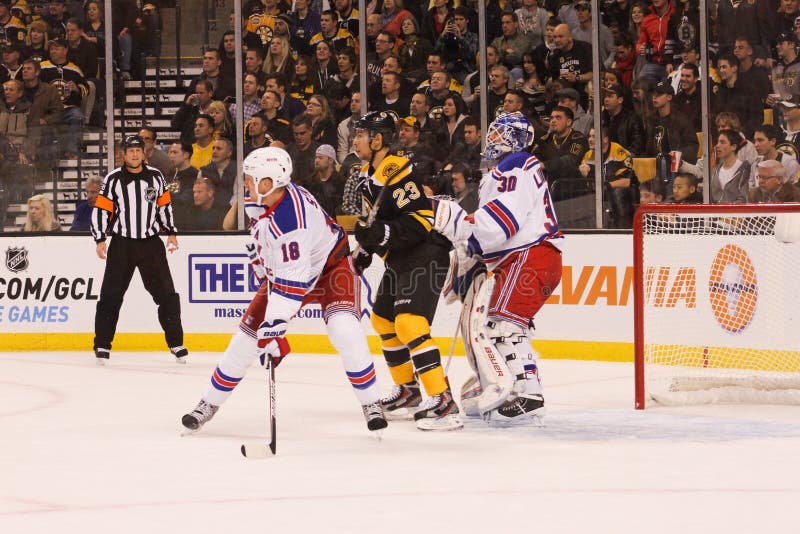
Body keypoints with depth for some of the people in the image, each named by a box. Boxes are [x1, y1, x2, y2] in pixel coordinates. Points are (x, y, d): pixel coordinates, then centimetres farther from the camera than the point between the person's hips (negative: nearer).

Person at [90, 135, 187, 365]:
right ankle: (102, 345, 5)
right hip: (122, 244, -2)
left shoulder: (155, 177, 5)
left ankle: (176, 343, 9)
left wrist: (171, 232, 12)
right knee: (111, 295, -2)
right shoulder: (113, 179, -3)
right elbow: (101, 210, -2)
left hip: (150, 242, 2)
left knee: (166, 293, 1)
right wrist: (100, 240, -8)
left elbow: (165, 205, 15)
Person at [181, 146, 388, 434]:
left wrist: (274, 328, -43)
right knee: (247, 335, 3)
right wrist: (260, 263, 15)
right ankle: (209, 403, 16)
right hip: (283, 268, 8)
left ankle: (371, 404, -14)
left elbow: (292, 283, -42)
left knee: (344, 330, -29)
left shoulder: (292, 221, -40)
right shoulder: (262, 199, -14)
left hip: (331, 265, -8)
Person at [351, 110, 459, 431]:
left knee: (409, 323, -23)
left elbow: (421, 221, -26)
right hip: (400, 260, 11)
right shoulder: (368, 176, 13)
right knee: (382, 320, 20)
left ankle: (443, 401, -26)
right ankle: (408, 390, 35)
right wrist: (366, 250, 18)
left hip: (425, 256, -11)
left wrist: (380, 234, -33)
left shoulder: (398, 173, -20)